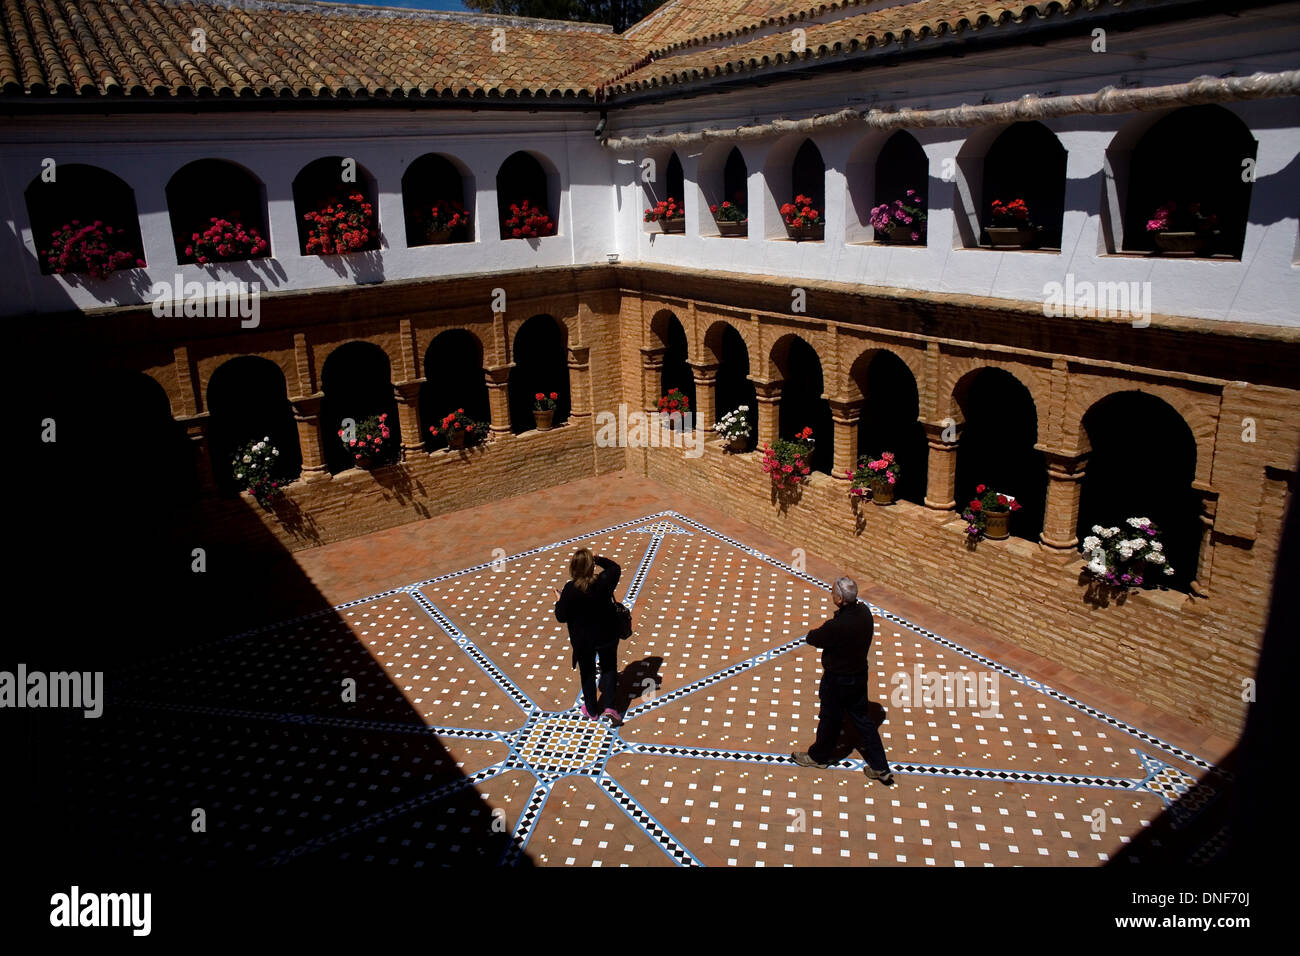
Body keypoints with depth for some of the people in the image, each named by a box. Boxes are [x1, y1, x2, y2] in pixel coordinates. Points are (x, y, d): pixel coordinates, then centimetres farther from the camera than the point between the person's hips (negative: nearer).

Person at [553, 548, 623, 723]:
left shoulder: (570, 589, -24)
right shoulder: (603, 582, -18)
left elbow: (561, 617, -14)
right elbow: (615, 568, 6)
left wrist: (559, 600, 2)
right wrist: (598, 559, 3)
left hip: (583, 640, -1)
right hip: (606, 636, 1)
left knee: (587, 674, 20)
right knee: (609, 669, 23)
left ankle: (592, 710, 35)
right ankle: (609, 706, 11)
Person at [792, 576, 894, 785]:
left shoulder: (837, 626, -34)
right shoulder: (864, 612, -11)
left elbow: (811, 638, -19)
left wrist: (814, 632, 2)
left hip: (837, 680, -7)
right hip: (860, 675, 7)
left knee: (830, 719, 15)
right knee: (862, 718, 20)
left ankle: (819, 756, 39)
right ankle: (880, 768, 25)